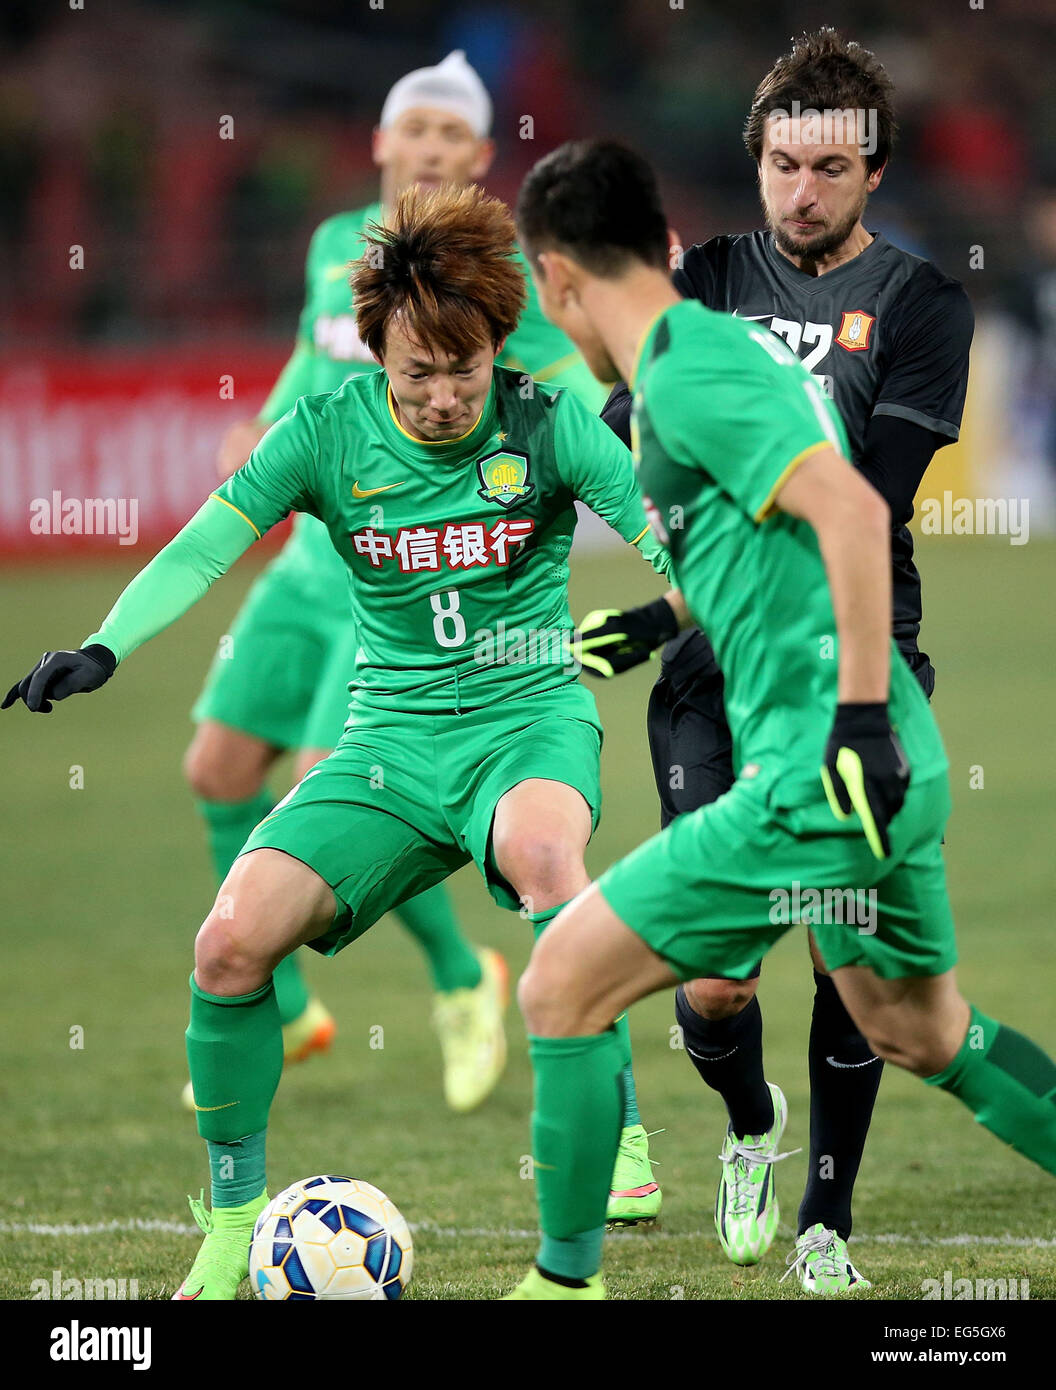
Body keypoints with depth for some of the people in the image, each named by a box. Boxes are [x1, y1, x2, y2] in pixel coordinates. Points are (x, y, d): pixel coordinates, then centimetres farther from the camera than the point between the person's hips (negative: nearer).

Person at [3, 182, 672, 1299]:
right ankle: (235, 1223, 3)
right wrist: (105, 646, -26)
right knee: (231, 942, -16)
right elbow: (205, 547, -10)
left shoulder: (544, 423, -7)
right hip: (391, 737, 3)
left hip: (530, 717, -3)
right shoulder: (327, 433, -3)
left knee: (540, 847, -40)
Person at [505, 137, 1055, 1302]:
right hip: (892, 768, 10)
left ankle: (564, 1284, 3)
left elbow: (852, 509, -25)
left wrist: (860, 714, -26)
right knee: (916, 1032, 28)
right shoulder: (729, 342, 15)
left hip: (819, 779, -10)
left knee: (562, 986, -4)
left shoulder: (682, 377, -14)